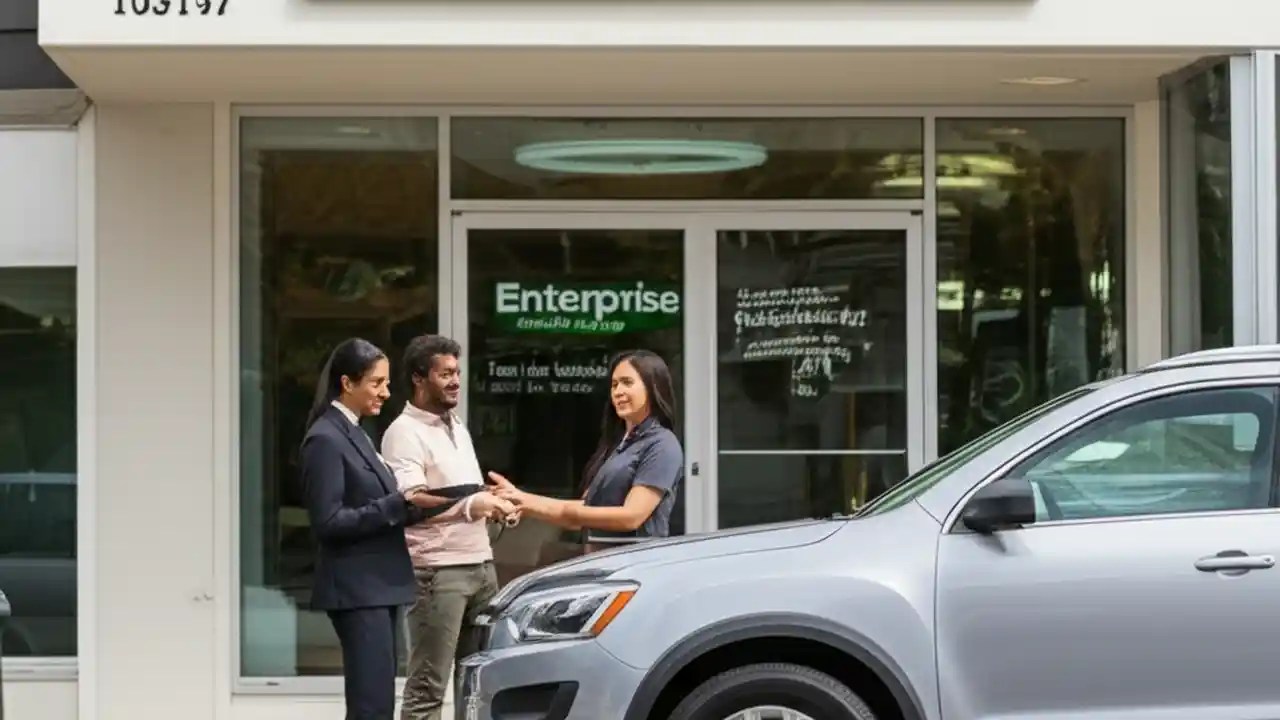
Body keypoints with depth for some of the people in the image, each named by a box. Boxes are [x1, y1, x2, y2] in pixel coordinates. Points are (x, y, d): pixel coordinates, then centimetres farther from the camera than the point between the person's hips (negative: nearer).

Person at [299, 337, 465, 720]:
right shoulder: (325, 439, -13)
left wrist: (414, 505, 4)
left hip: (377, 586, 10)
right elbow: (328, 522, -19)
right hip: (356, 588, -10)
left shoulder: (354, 432, 16)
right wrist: (399, 504, -20)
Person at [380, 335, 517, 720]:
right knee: (427, 687, -8)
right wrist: (471, 506, -30)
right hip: (436, 572, -8)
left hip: (480, 564, 8)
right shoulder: (404, 433, -8)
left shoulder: (458, 427, 20)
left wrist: (495, 504, 8)